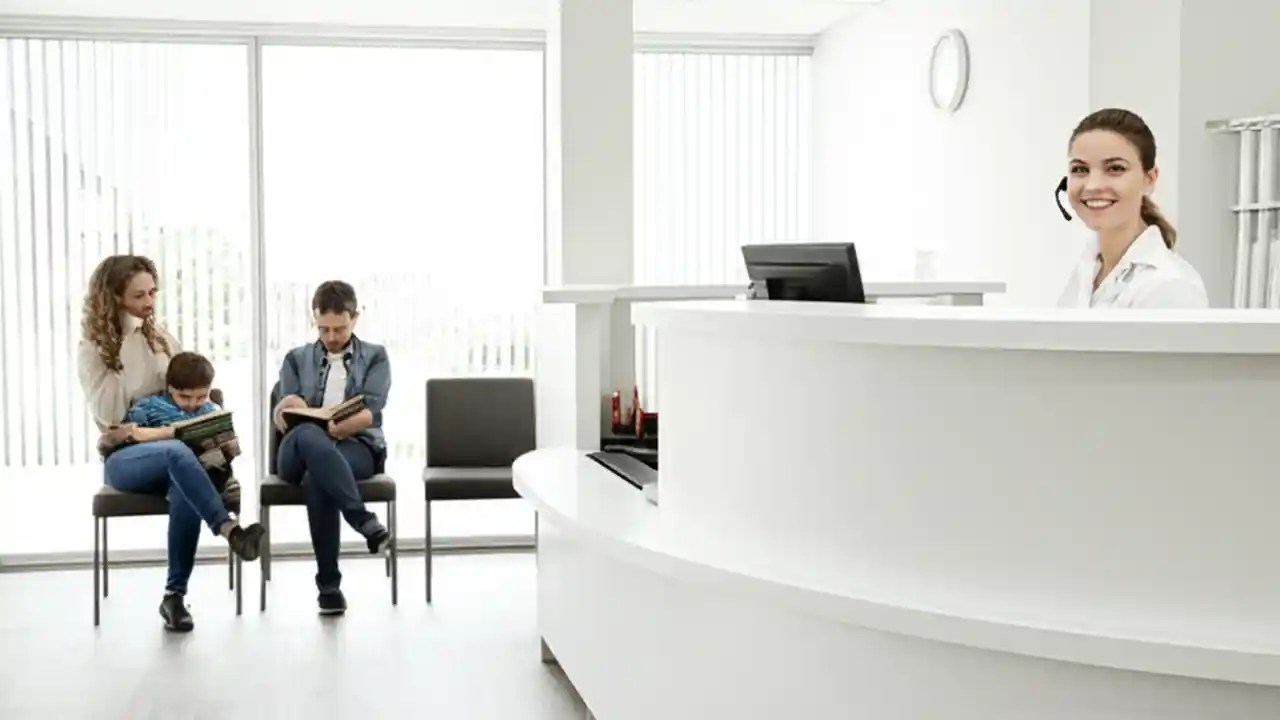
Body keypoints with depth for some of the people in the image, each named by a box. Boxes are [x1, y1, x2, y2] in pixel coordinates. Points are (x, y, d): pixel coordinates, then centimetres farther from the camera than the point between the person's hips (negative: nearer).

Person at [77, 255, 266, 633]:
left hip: (169, 448, 3)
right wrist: (124, 349, -14)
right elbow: (108, 415, -12)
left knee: (185, 489, -34)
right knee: (177, 454, -38)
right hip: (123, 457, -3)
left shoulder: (161, 337, 10)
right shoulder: (93, 348, 0)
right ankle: (230, 530, -48)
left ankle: (175, 595, -26)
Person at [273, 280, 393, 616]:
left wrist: (336, 428, -22)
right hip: (300, 452, 1)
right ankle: (366, 523, -48)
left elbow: (369, 413, -1)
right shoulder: (296, 359, 22)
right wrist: (287, 408, -15)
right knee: (308, 436, -41)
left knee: (317, 479, -40)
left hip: (357, 447, -1)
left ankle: (329, 585, -34)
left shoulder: (375, 357, 15)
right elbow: (287, 418, 12)